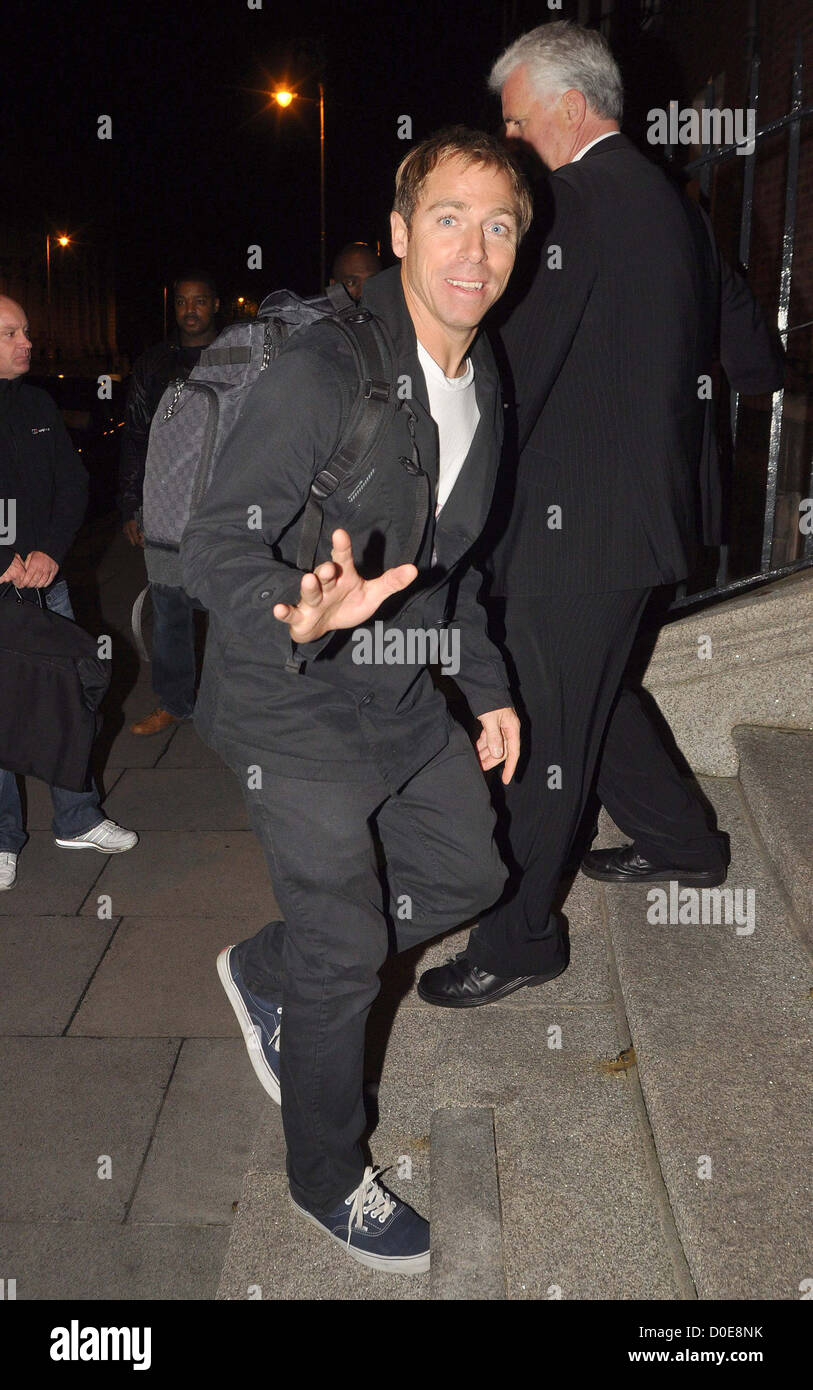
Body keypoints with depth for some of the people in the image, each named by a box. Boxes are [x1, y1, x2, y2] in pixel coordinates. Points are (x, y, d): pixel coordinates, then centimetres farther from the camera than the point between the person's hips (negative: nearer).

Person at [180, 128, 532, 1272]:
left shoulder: (483, 385, 6)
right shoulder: (322, 373, -22)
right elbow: (215, 543, -23)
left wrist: (488, 685, 14)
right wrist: (299, 615, -43)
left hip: (404, 694, 8)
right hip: (298, 708, -8)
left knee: (469, 874, 17)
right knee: (347, 952, 1)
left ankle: (266, 970, 37)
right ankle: (327, 1177, 28)